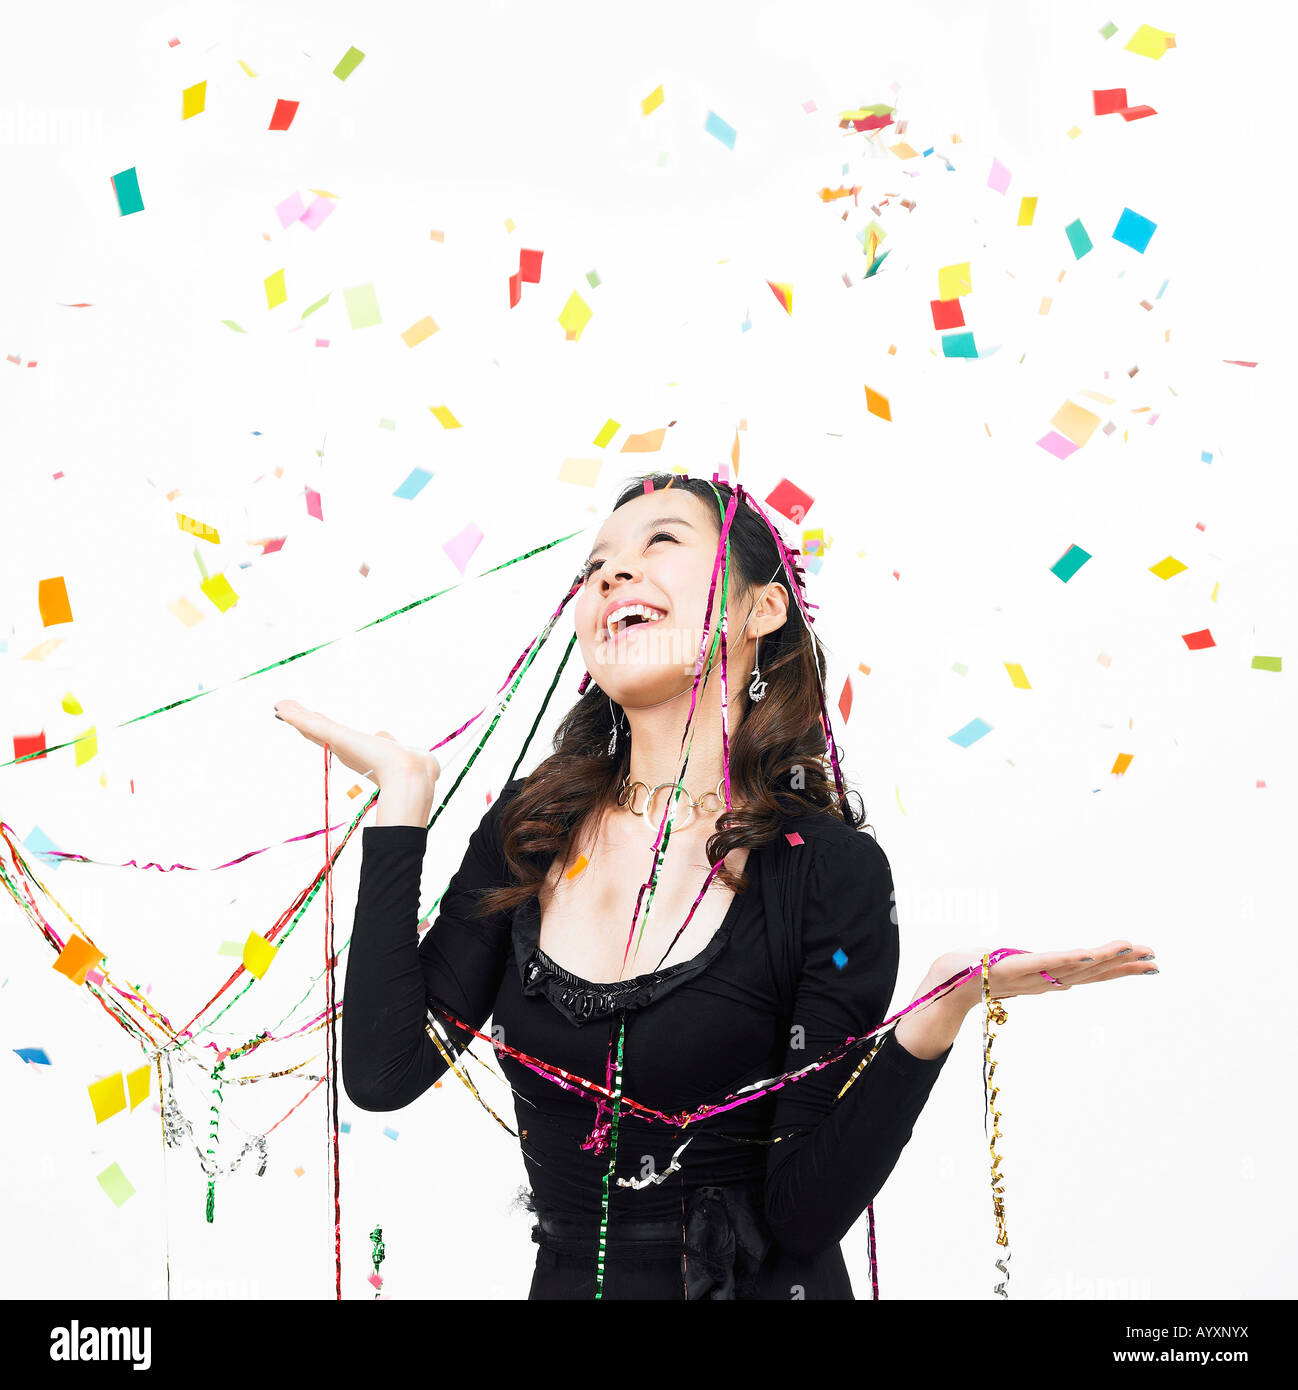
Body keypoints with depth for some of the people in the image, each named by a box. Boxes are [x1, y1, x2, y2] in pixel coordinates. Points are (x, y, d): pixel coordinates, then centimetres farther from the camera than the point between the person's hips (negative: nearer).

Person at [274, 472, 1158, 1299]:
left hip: (755, 1287, -3)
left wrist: (939, 1012, -30)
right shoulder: (532, 829, -3)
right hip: (567, 1281, 4)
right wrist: (403, 793, -8)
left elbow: (803, 1211, -16)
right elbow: (382, 1073, -11)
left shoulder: (830, 869, -14)